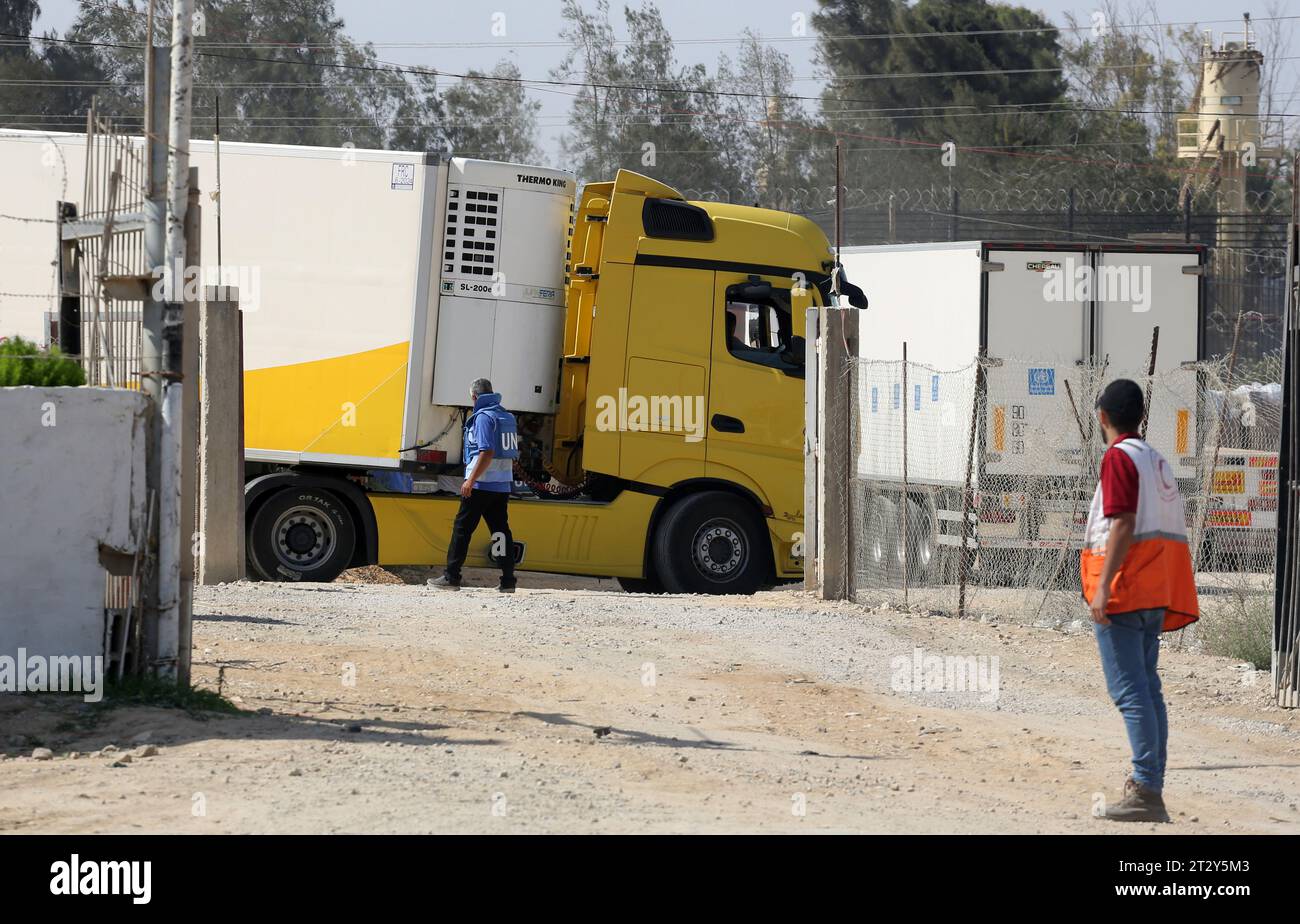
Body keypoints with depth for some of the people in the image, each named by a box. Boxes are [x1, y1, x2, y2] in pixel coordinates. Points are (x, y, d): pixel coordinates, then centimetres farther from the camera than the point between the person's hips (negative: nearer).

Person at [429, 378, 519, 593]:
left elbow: (487, 452, -21)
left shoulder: (483, 417, -11)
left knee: (462, 528, -2)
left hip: (481, 485, -8)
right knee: (501, 530, 8)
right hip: (503, 485, 8)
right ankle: (508, 581, 5)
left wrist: (471, 480, -22)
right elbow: (512, 455, 19)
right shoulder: (506, 417, 15)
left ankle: (451, 577, -2)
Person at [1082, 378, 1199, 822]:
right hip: (1155, 596, 9)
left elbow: (1123, 524, -19)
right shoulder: (1157, 460, 17)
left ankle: (1146, 790, -18)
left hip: (1124, 589, -9)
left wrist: (1103, 586, -22)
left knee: (1129, 691, -11)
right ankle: (1150, 788, 11)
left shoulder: (1119, 457, -9)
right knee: (1147, 688, 11)